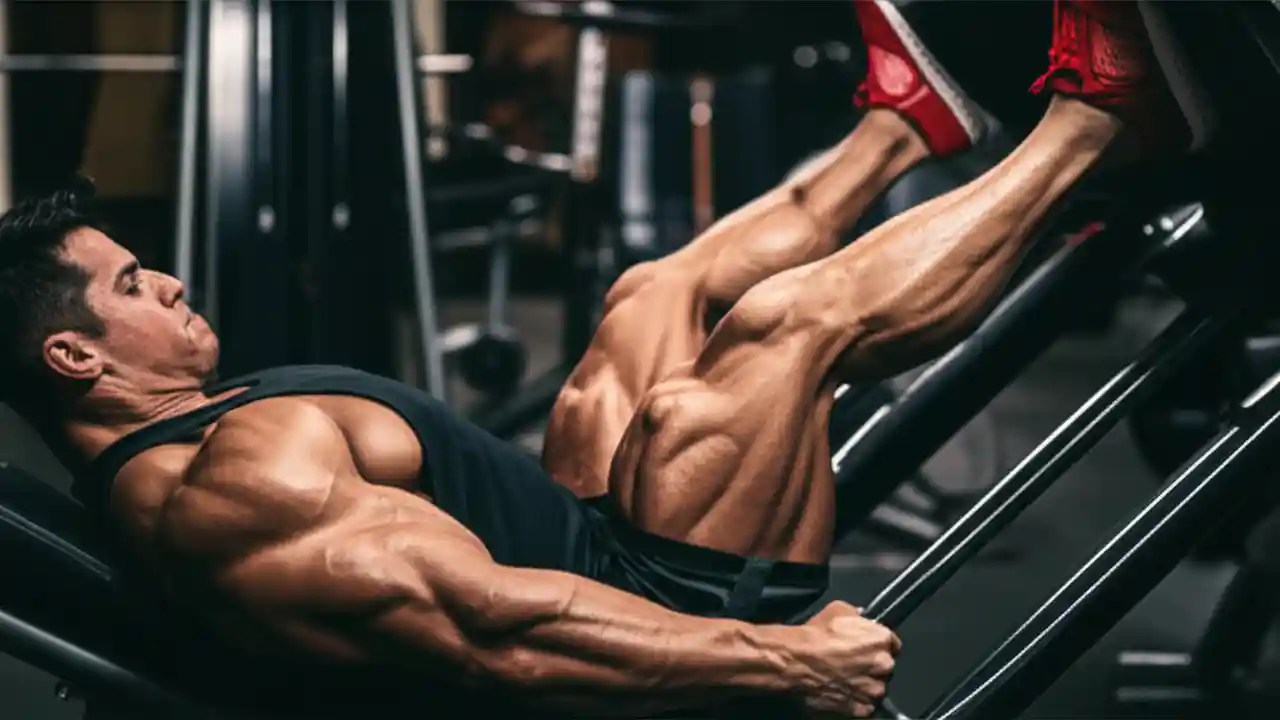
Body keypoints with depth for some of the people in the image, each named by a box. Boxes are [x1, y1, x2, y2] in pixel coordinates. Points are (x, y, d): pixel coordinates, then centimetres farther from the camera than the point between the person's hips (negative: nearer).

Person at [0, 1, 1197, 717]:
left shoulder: (178, 441, 8)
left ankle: (905, 119, 34)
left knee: (655, 295, 17)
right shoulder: (235, 480, -25)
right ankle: (1090, 119, 4)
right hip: (653, 604, -11)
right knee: (794, 316, -14)